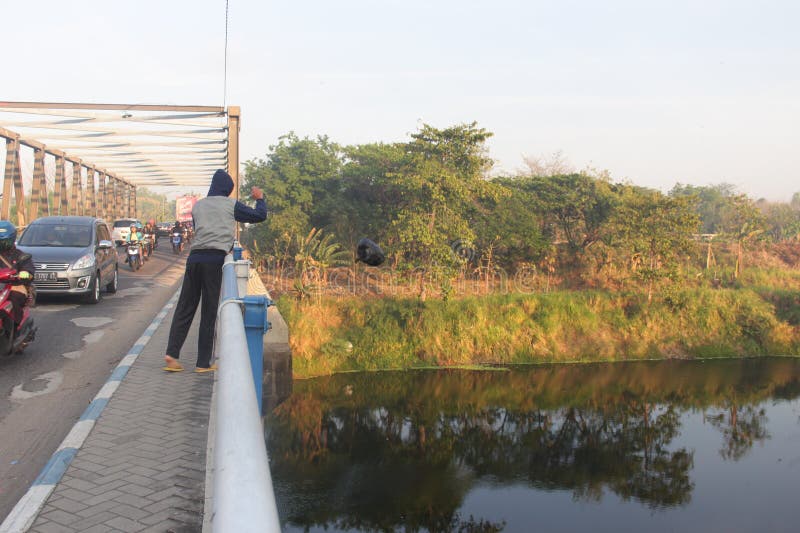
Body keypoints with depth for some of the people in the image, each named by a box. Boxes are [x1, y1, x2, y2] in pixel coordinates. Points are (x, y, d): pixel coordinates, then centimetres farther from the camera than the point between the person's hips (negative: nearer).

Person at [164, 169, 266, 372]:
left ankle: (172, 354, -4)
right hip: (215, 259, -4)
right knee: (209, 312, 0)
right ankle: (203, 362, 3)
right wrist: (259, 199, 30)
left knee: (185, 308, 8)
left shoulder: (197, 206, 19)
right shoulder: (231, 205, 6)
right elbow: (260, 216, 11)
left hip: (194, 257, 4)